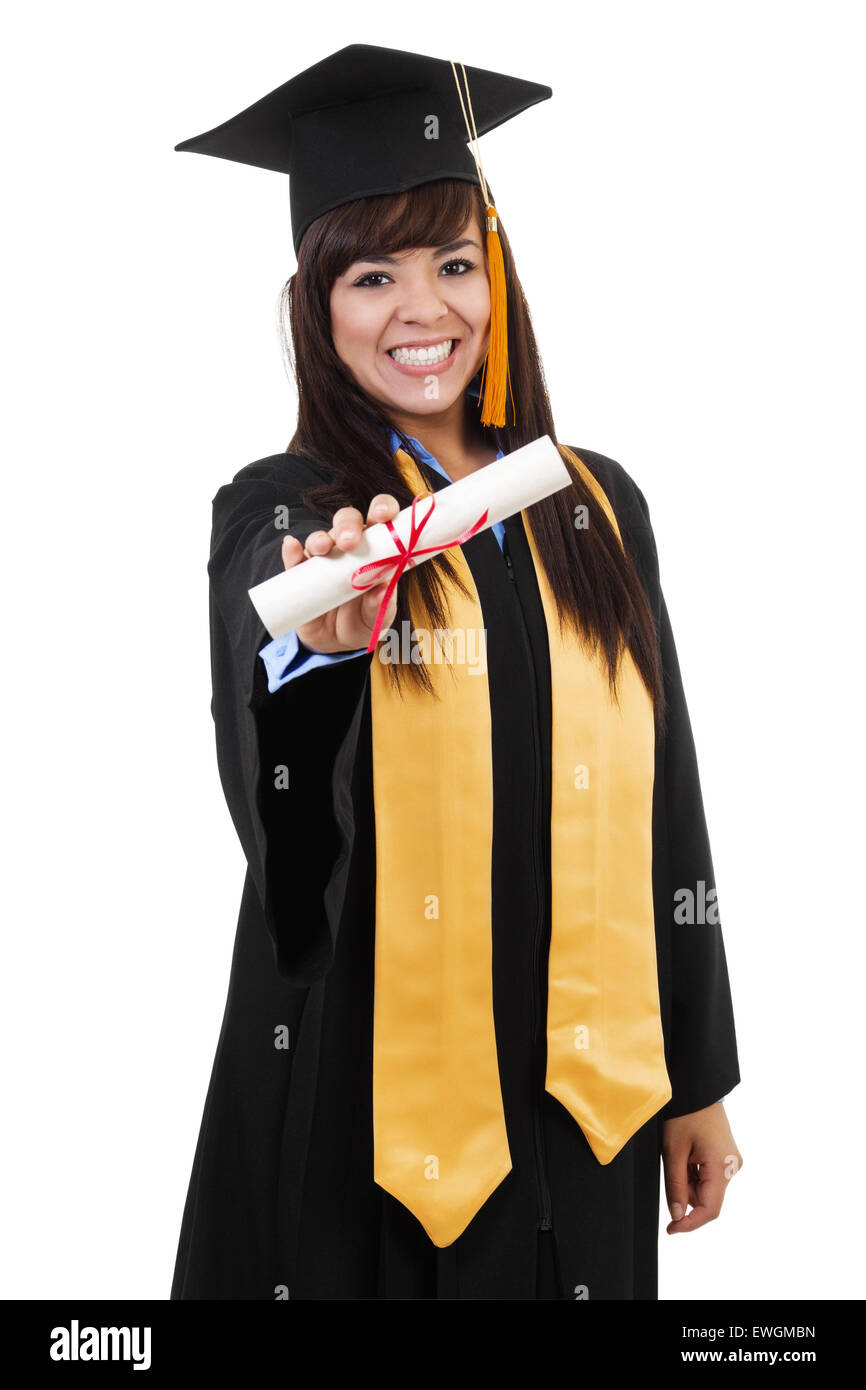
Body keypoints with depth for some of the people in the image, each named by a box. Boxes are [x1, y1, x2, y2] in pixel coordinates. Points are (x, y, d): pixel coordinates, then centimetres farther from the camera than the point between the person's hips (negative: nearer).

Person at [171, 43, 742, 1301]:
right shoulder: (276, 515, -7)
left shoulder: (594, 505, 4)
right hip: (366, 1100, -3)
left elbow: (663, 801, 8)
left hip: (579, 1097, 3)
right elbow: (279, 792, -27)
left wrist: (699, 1080, 8)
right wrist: (327, 644, -49)